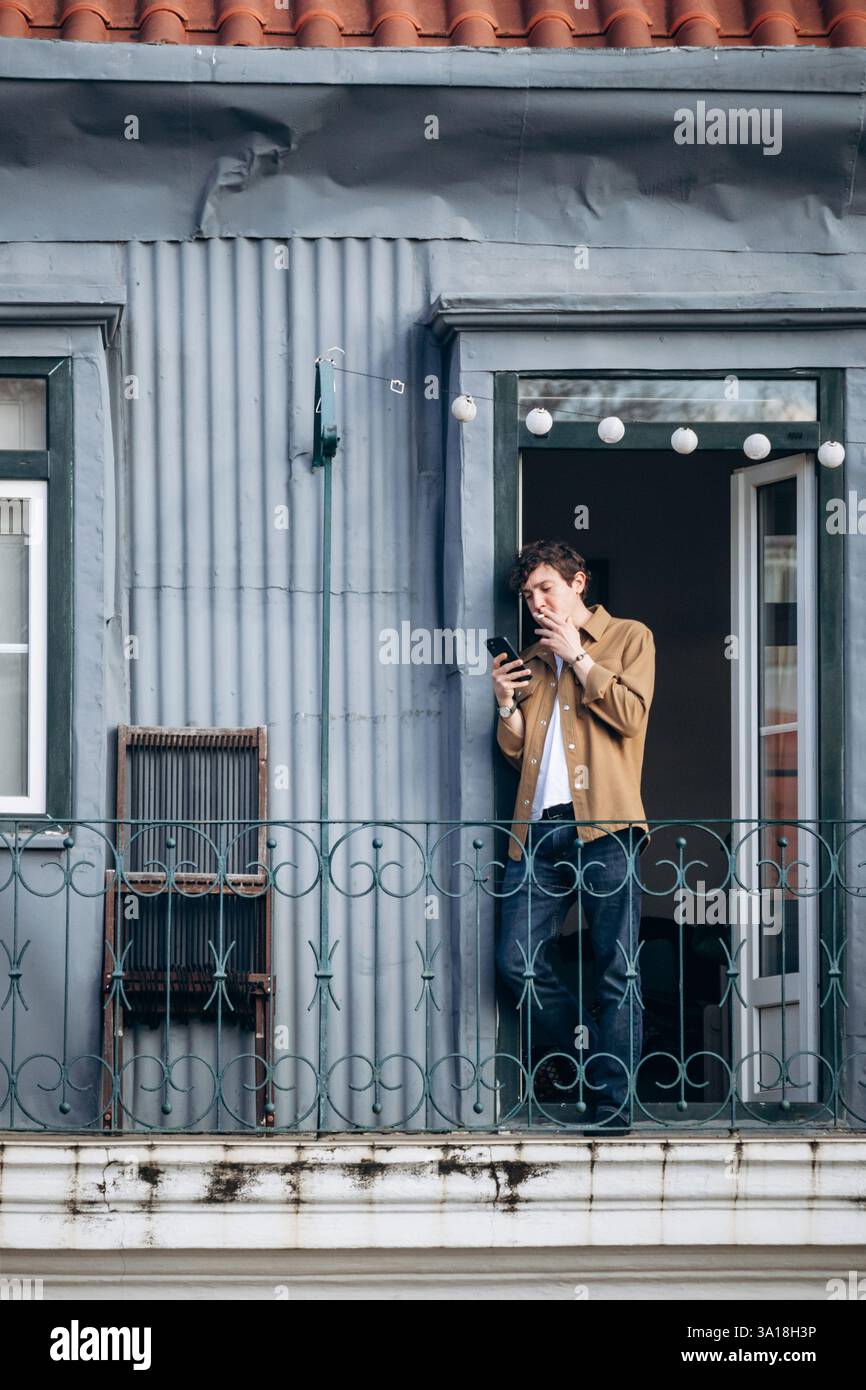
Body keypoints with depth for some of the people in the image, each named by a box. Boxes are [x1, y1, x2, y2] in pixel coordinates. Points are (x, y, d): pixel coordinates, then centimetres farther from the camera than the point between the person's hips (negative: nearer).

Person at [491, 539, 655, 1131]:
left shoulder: (628, 638, 10)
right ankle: (580, 1050, 17)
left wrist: (577, 657, -3)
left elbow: (630, 715, -6)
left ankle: (611, 1108, -3)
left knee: (617, 970, -5)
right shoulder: (532, 659, 24)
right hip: (539, 827, 5)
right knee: (518, 959, -6)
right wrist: (507, 703, 5)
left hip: (604, 824, -5)